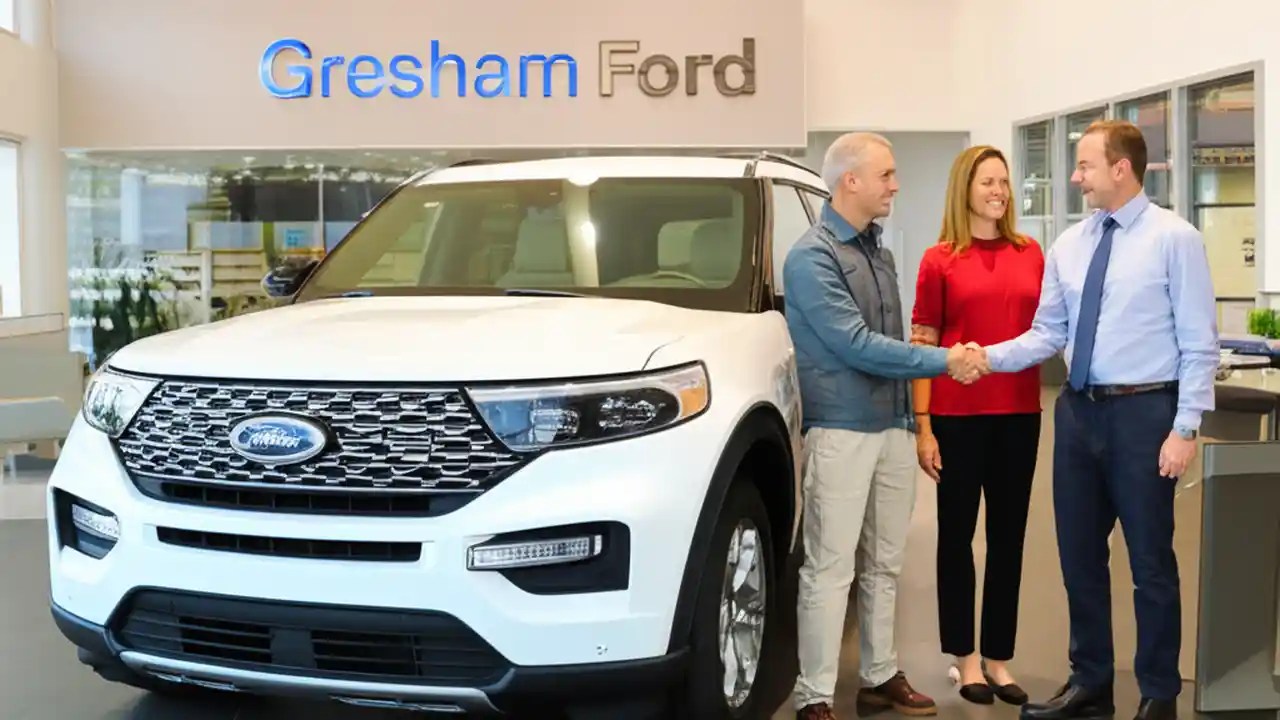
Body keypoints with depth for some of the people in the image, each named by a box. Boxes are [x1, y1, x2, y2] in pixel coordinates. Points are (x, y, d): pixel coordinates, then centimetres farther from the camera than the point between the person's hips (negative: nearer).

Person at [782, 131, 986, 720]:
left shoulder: (878, 251, 14)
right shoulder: (813, 257, -11)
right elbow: (856, 345, -18)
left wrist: (909, 421, 19)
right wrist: (943, 361, -15)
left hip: (894, 428, 8)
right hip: (842, 432, -8)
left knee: (884, 566, 14)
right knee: (831, 571, -5)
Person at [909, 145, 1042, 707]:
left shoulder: (1031, 254, 8)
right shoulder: (938, 260, -2)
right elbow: (921, 347, -3)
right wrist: (922, 425, -8)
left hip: (1019, 412, 4)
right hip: (957, 414, -3)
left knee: (1008, 537, 9)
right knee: (957, 534, 7)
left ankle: (998, 658, 21)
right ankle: (965, 657, 19)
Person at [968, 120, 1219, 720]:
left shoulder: (1175, 239, -7)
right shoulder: (1068, 245, 9)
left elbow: (1199, 342, -9)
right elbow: (1047, 334, 7)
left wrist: (1185, 427, -15)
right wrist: (989, 357, -10)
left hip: (1143, 410, -5)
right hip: (1078, 409, 6)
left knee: (1150, 559, 5)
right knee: (1079, 555, 13)